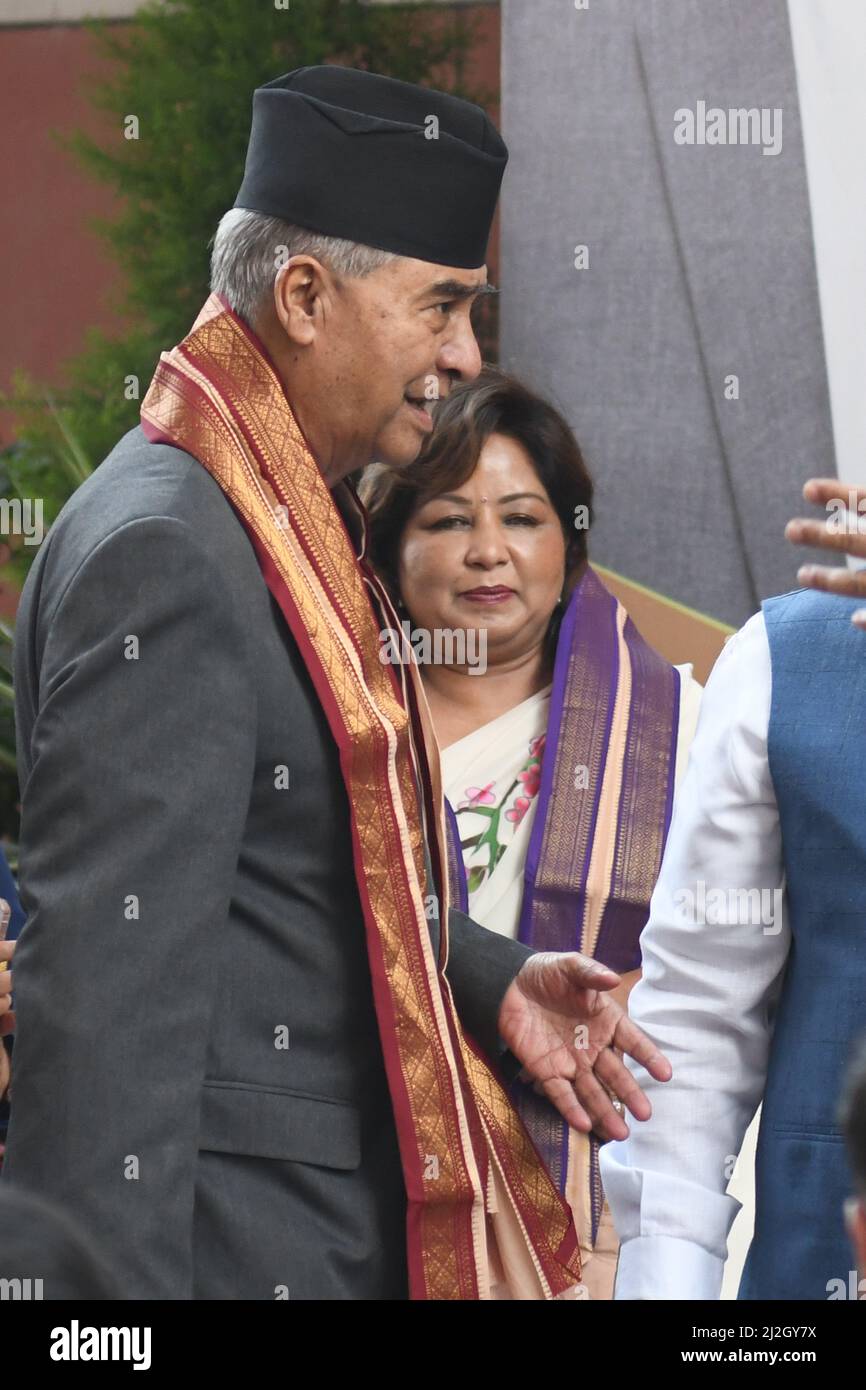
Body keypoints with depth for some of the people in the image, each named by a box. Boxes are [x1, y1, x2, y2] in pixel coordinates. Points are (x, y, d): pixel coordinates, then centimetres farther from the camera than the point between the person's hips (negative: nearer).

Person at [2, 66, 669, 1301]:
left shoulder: (294, 526, 12)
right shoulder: (165, 558, -19)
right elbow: (108, 988, -24)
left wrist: (491, 987, 8)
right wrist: (112, 1283, -26)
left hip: (353, 1224, 10)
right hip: (245, 1243, -10)